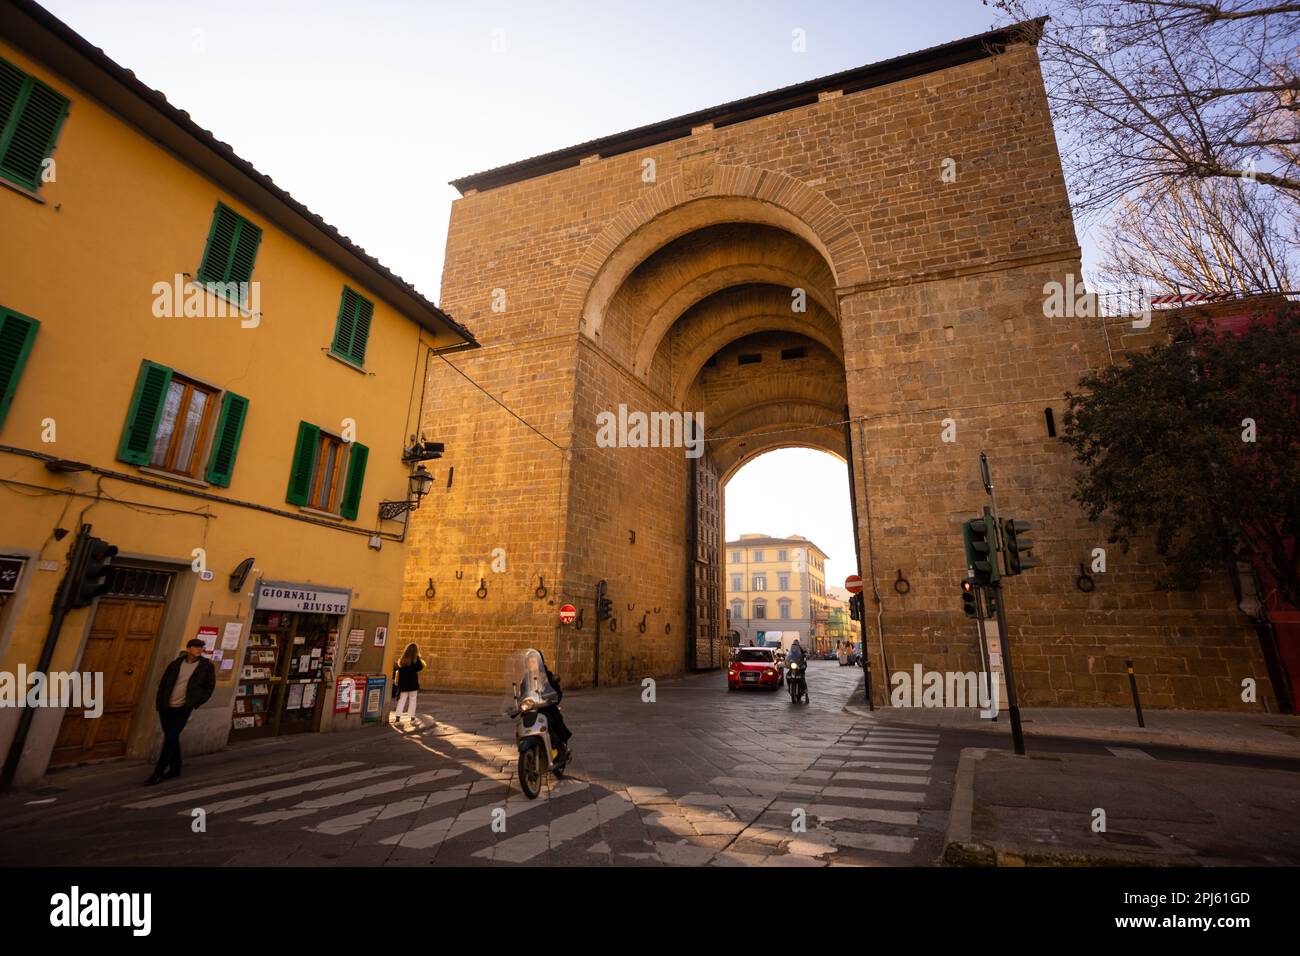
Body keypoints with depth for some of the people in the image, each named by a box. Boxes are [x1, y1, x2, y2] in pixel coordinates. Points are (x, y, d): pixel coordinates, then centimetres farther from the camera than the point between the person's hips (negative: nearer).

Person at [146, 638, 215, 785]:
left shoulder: (206, 666, -5)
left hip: (183, 709, -4)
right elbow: (163, 684, 11)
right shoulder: (175, 664, 3)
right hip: (166, 708, 4)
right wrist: (160, 705, 6)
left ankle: (157, 774, 0)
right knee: (172, 738, 14)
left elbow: (209, 687, 1)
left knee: (170, 739, -9)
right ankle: (175, 769, 29)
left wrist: (195, 705, -4)